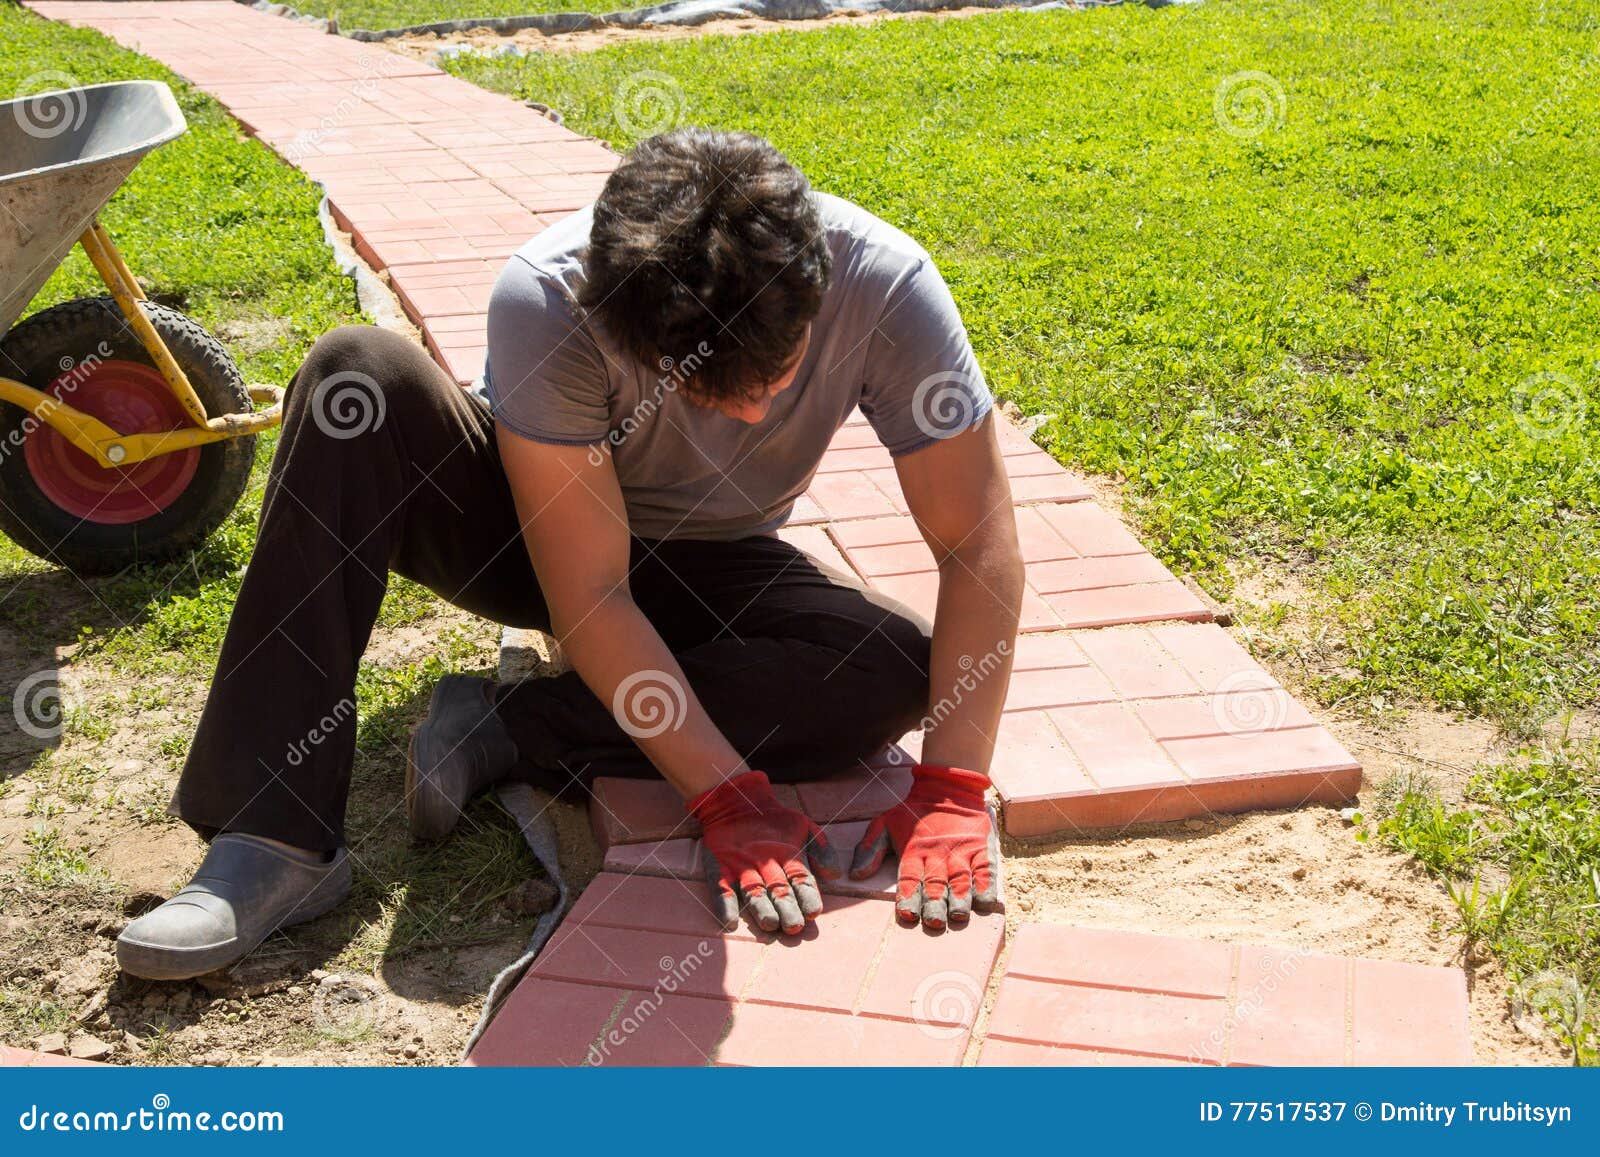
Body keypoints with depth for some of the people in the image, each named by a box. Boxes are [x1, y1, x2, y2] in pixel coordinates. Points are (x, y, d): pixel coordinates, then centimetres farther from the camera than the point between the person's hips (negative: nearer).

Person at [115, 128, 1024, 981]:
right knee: (358, 374, -30)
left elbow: (983, 546, -25)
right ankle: (278, 840, -29)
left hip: (707, 570, 1)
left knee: (899, 669, -28)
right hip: (533, 528, -1)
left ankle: (507, 731, -20)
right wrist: (729, 797, -37)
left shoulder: (885, 283, -29)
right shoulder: (544, 300, -33)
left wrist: (951, 791, -33)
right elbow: (588, 595, -31)